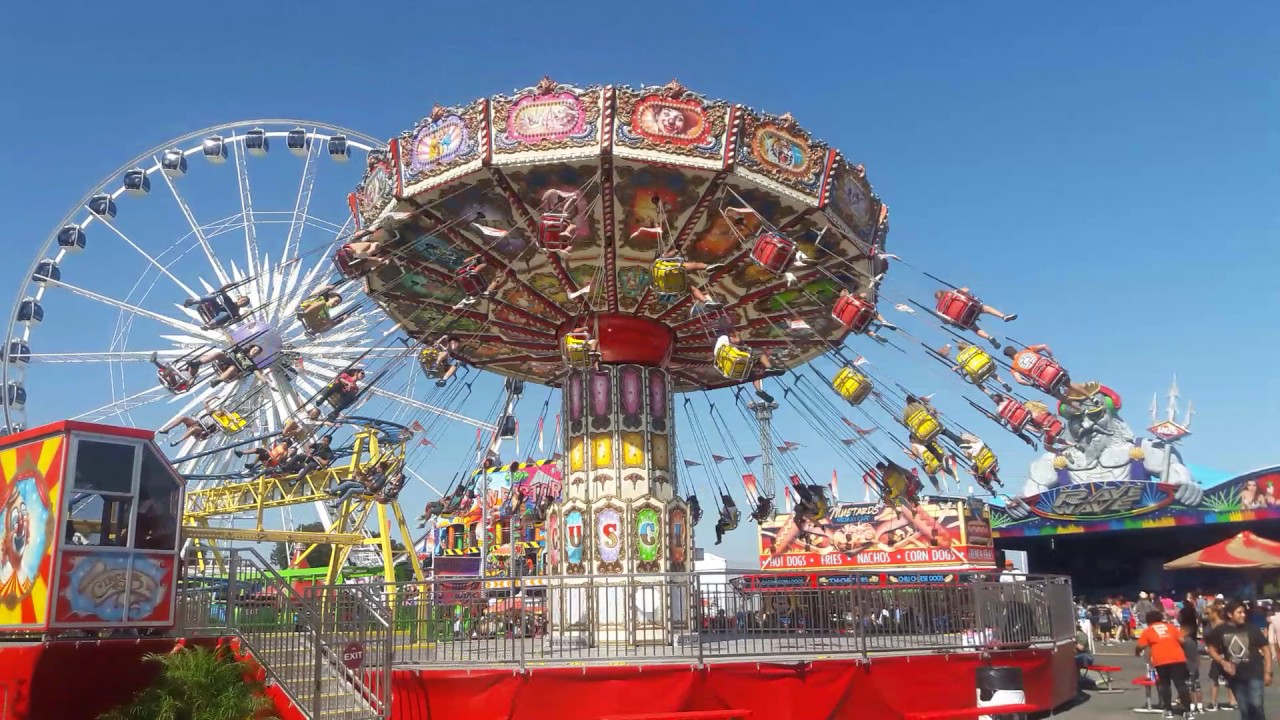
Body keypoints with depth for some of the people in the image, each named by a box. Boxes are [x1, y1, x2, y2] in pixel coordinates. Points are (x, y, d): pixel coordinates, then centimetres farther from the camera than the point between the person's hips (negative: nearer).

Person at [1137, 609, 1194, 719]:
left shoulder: (1148, 631, 12)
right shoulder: (1170, 626, 20)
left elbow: (1140, 646, 4)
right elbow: (1181, 640, 14)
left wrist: (1137, 652, 24)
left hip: (1161, 661, -2)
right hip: (1177, 658, 2)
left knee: (1164, 684, 12)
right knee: (1181, 684, 4)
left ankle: (1168, 710, 11)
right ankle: (1188, 711, 1)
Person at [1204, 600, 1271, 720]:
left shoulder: (1251, 629, -4)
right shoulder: (1220, 631, -2)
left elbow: (1265, 649, 2)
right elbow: (1211, 648, 9)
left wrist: (1267, 672, -2)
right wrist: (1223, 662, -7)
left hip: (1254, 674, -1)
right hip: (1235, 677, 2)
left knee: (1256, 705, -17)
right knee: (1245, 710, 8)